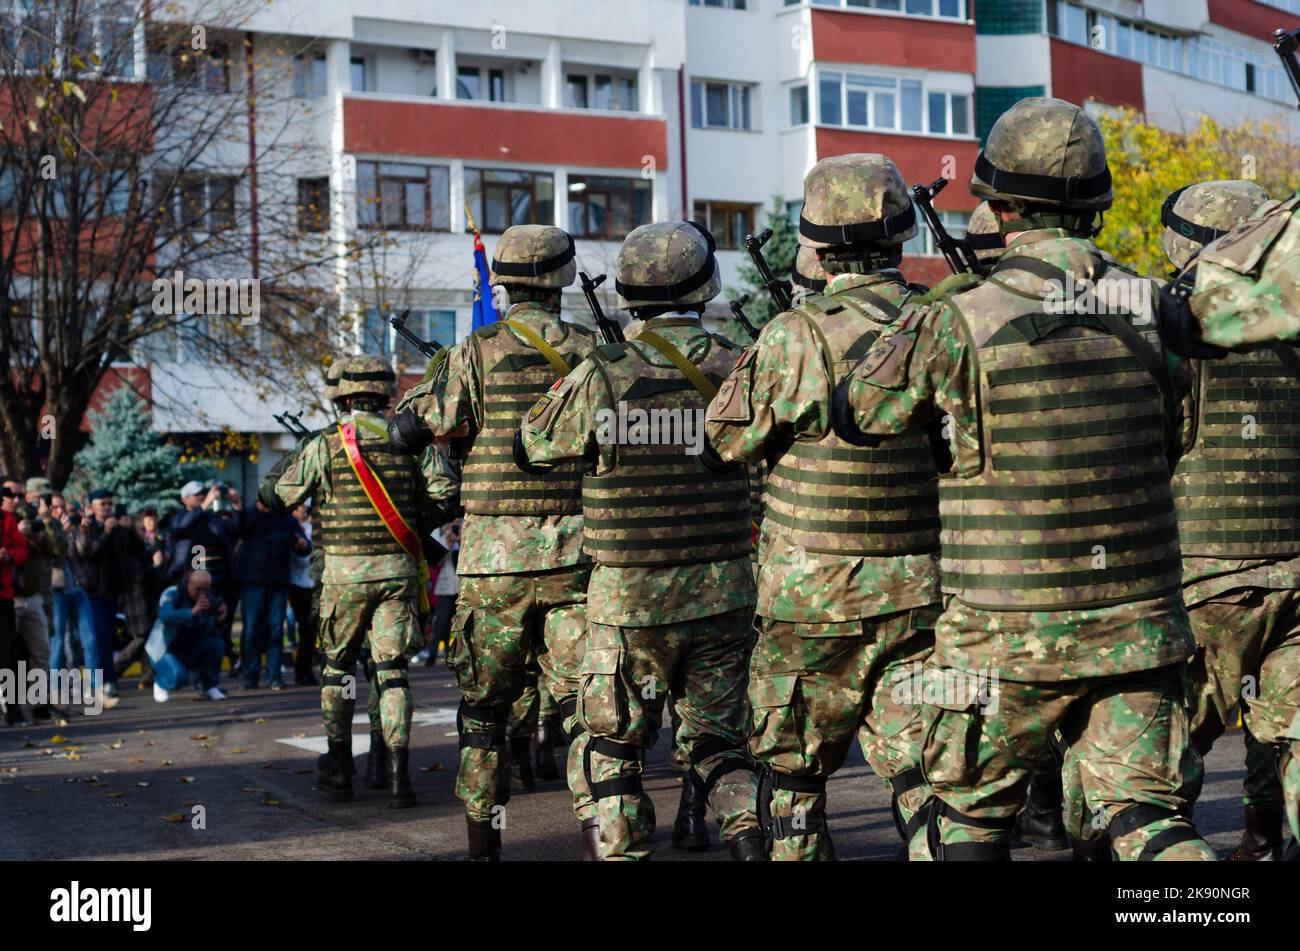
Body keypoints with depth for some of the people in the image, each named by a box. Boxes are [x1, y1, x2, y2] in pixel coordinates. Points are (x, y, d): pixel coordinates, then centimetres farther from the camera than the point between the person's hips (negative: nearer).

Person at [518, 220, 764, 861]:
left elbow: (535, 445, 3)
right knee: (716, 738, 17)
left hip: (630, 598, -3)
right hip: (724, 593, 3)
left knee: (615, 747, 13)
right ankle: (752, 838, 0)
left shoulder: (603, 378, -13)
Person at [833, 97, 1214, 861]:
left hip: (1012, 633, -3)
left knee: (971, 816, 15)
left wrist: (906, 329, 20)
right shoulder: (1152, 310, 0)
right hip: (1139, 625, 3)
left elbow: (859, 415, 4)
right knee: (1147, 817, 9)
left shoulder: (962, 323, -12)